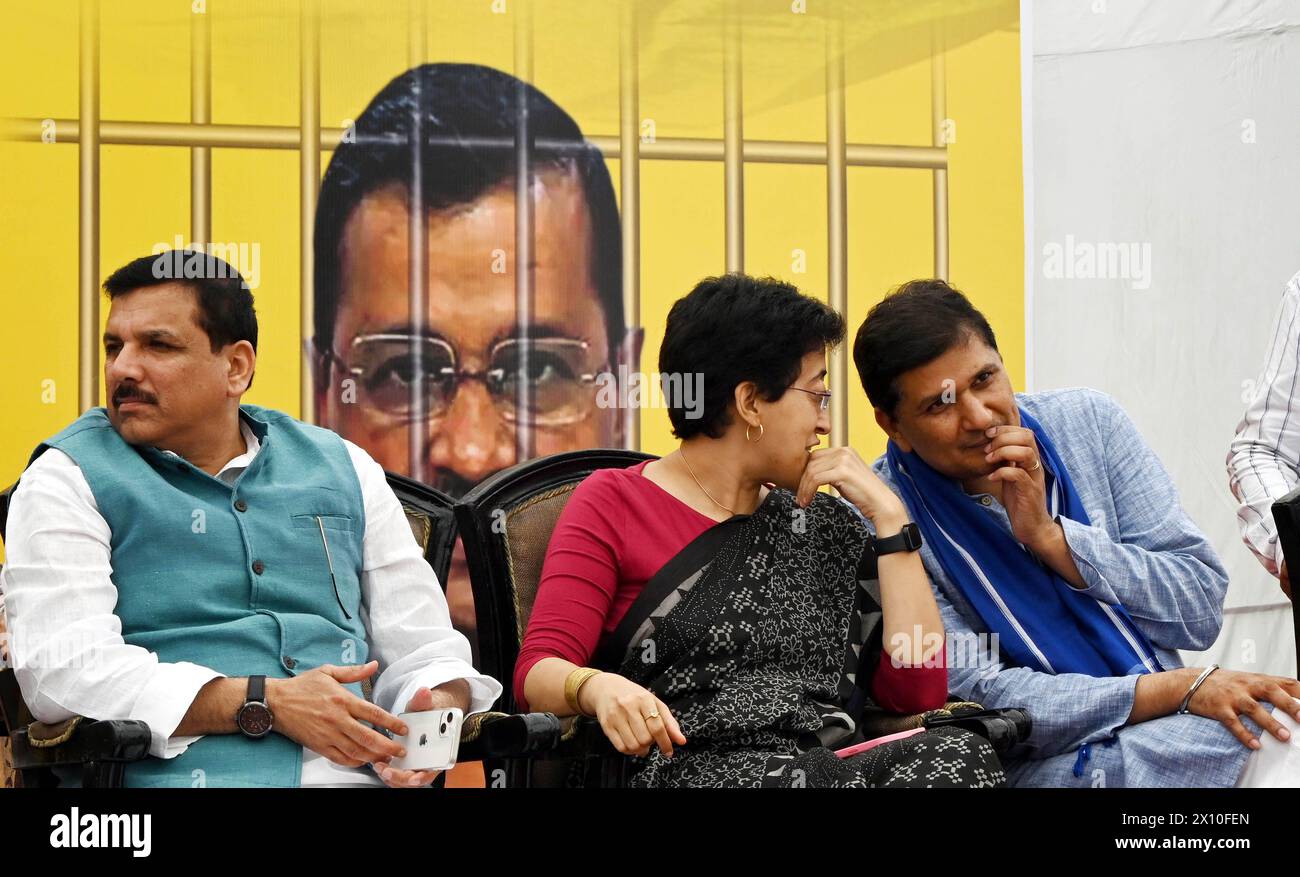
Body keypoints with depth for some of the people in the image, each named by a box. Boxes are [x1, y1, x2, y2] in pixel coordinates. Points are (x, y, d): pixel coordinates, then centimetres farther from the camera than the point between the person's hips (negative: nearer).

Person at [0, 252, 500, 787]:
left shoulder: (343, 469, 21)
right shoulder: (69, 479, 10)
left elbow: (424, 648, 24)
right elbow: (57, 668, -4)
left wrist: (438, 706, 0)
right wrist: (267, 704, -10)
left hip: (357, 771, 3)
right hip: (183, 772, -3)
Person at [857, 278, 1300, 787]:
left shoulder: (1089, 421, 1)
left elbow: (1202, 613, 0)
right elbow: (974, 695, -15)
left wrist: (1048, 536, -14)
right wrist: (1180, 689, -22)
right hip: (1041, 760, -4)